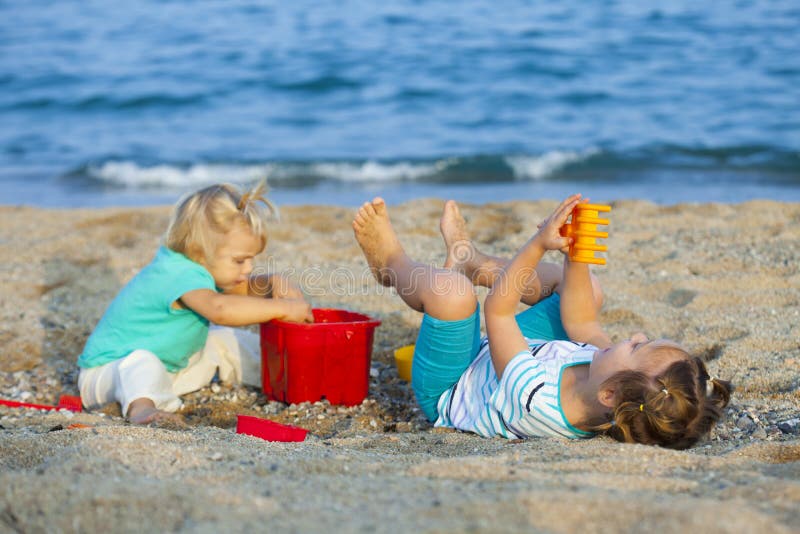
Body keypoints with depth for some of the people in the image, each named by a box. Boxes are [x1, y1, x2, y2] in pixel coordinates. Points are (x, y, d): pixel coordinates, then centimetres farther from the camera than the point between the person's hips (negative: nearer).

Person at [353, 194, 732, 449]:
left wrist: (538, 245, -33)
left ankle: (391, 263, 9)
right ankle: (468, 262, 31)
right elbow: (580, 323, -11)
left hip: (446, 393, -6)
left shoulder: (532, 398, -46)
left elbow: (497, 310, -32)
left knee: (450, 292, -31)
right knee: (587, 290, 7)